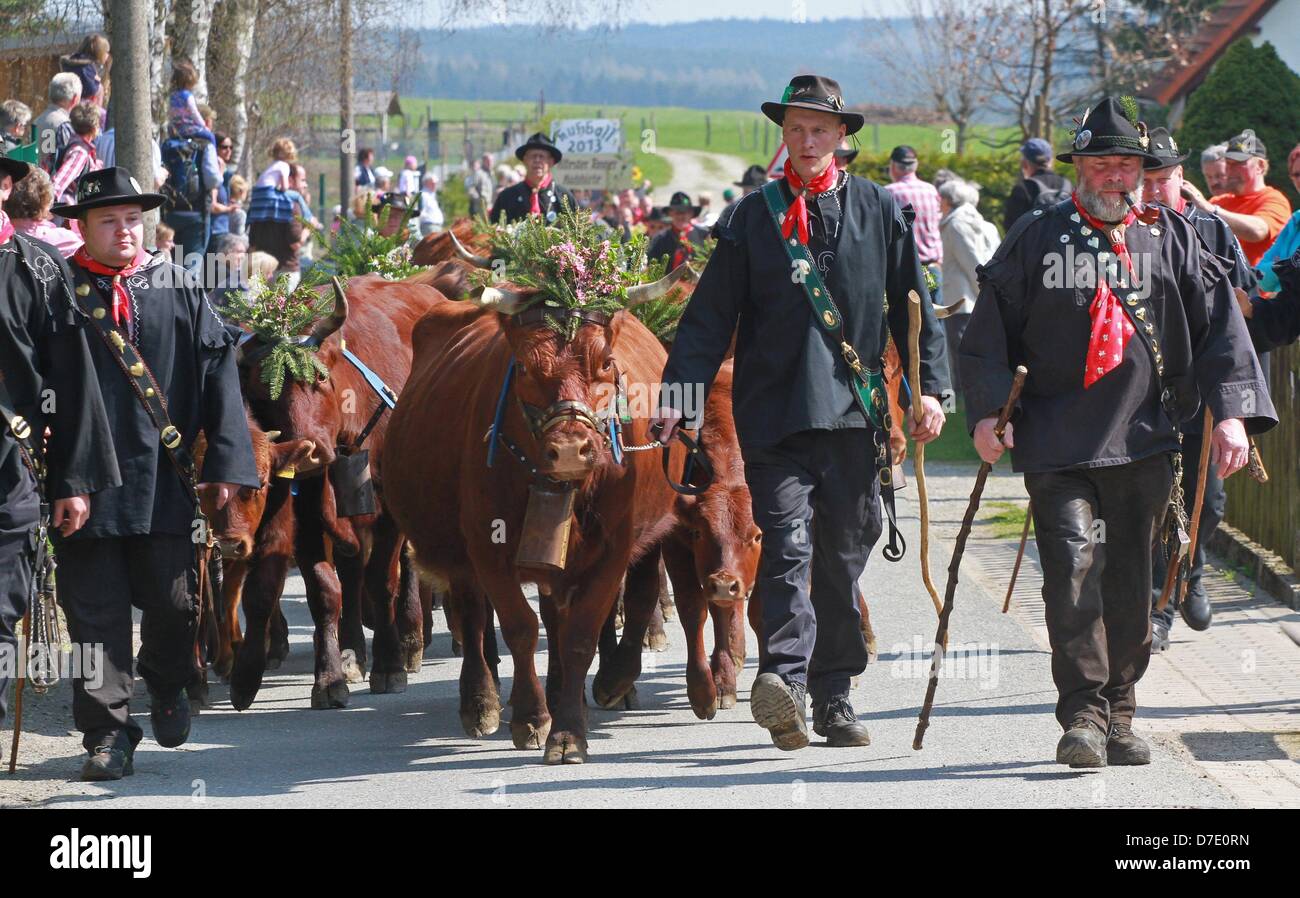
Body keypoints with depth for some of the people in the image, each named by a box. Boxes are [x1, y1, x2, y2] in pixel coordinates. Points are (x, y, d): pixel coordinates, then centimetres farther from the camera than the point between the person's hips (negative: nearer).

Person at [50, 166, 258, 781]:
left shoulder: (177, 290, 7)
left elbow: (219, 371, 5)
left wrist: (226, 460, -3)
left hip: (161, 477, 1)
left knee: (170, 600, 7)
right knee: (95, 609, 0)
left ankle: (167, 685, 36)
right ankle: (108, 734, 5)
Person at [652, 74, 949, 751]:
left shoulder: (880, 211, 10)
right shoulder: (752, 216, 8)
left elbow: (913, 307, 10)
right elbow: (710, 315, 5)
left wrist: (929, 387, 0)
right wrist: (676, 392, -5)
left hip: (854, 415, 1)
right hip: (775, 413, -1)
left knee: (842, 557, 8)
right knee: (786, 545, -15)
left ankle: (833, 699, 17)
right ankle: (783, 679, -29)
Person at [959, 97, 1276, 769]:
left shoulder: (1172, 238, 9)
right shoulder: (1035, 239, 6)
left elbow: (1220, 327, 6)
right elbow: (988, 331, 6)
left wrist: (1232, 412, -6)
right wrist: (987, 412, -5)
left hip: (1144, 444, 2)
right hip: (1057, 443, -2)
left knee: (1130, 583, 6)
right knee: (1074, 567, -16)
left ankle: (1118, 717, 17)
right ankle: (1083, 715, -14)